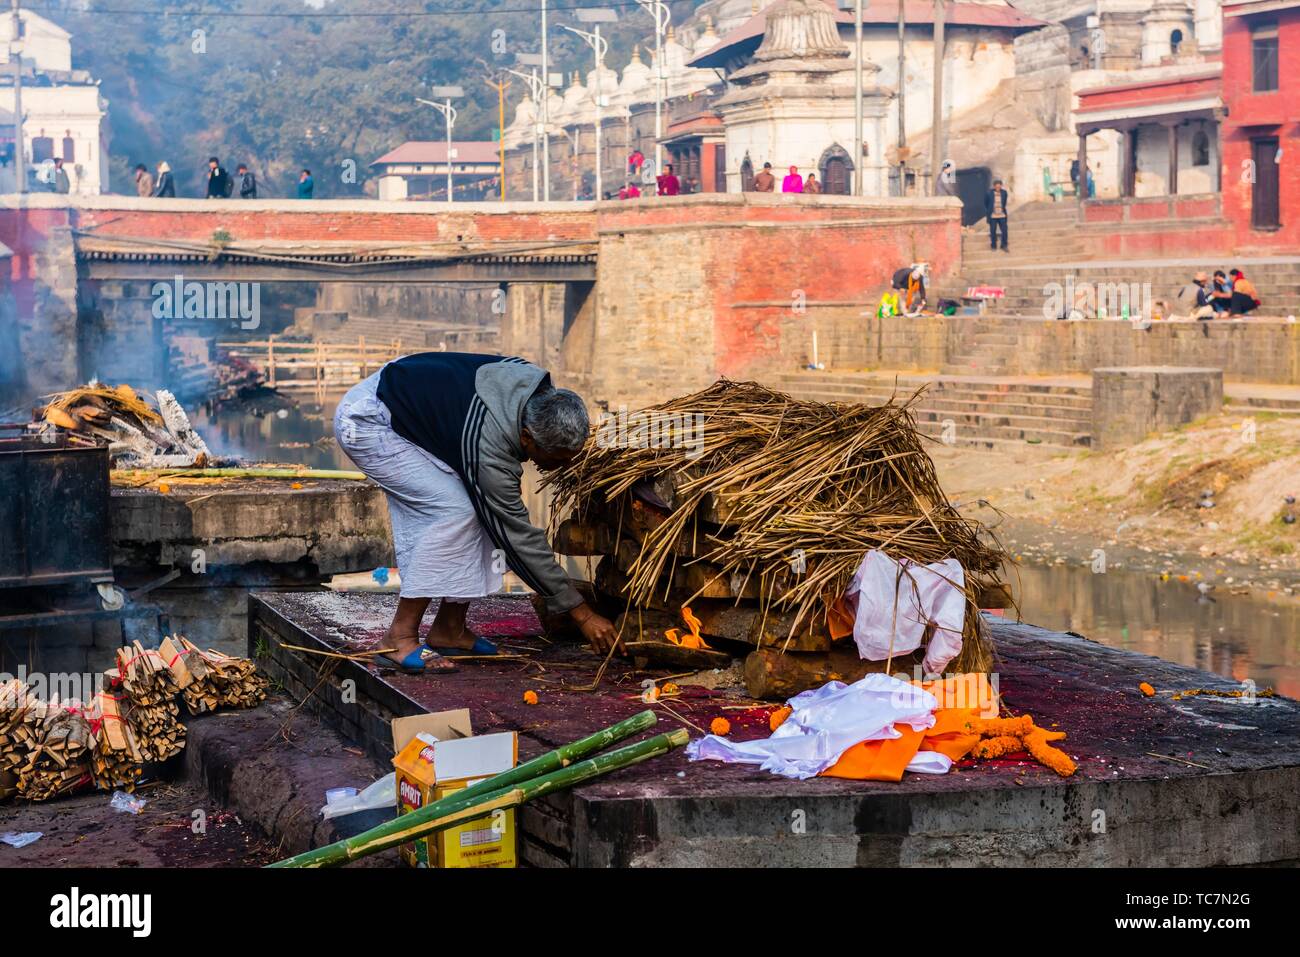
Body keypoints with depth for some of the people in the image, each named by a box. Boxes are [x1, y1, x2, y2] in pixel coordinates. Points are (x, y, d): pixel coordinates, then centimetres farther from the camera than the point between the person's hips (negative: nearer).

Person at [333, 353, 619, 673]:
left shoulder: (539, 388, -14)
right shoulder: (489, 451, -34)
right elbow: (518, 536, -26)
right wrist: (582, 613, -22)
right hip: (366, 421, -9)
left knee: (479, 512, -2)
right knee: (453, 511, -22)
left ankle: (449, 628, 4)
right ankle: (399, 640, -15)